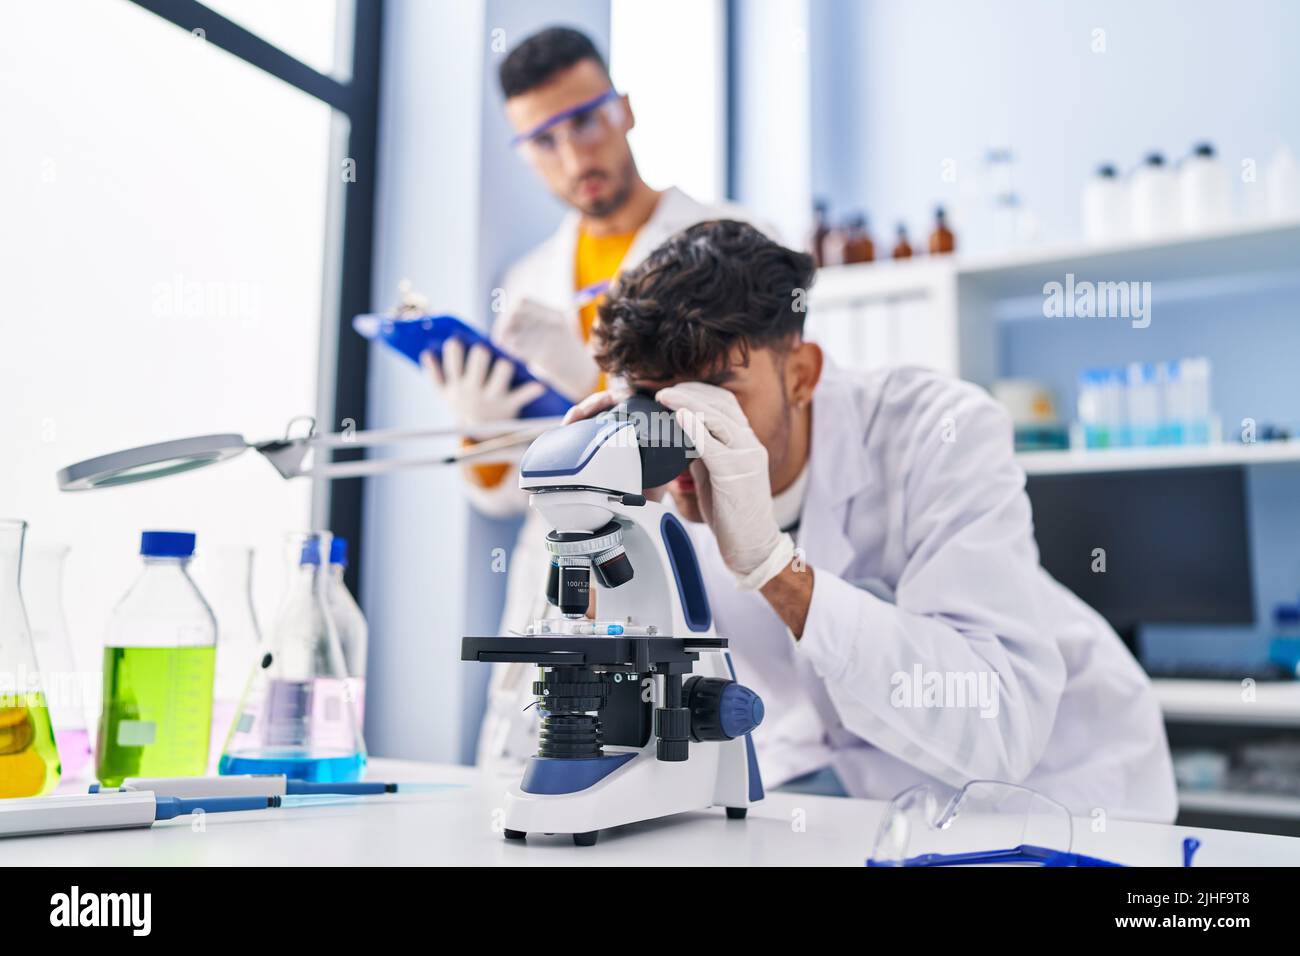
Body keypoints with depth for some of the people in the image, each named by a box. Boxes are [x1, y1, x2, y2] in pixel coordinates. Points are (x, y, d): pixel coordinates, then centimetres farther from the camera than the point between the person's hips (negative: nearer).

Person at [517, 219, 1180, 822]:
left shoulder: (942, 432, -25)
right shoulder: (659, 487, -13)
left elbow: (998, 731, -35)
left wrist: (767, 559, -42)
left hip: (1040, 778, -4)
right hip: (828, 774, 4)